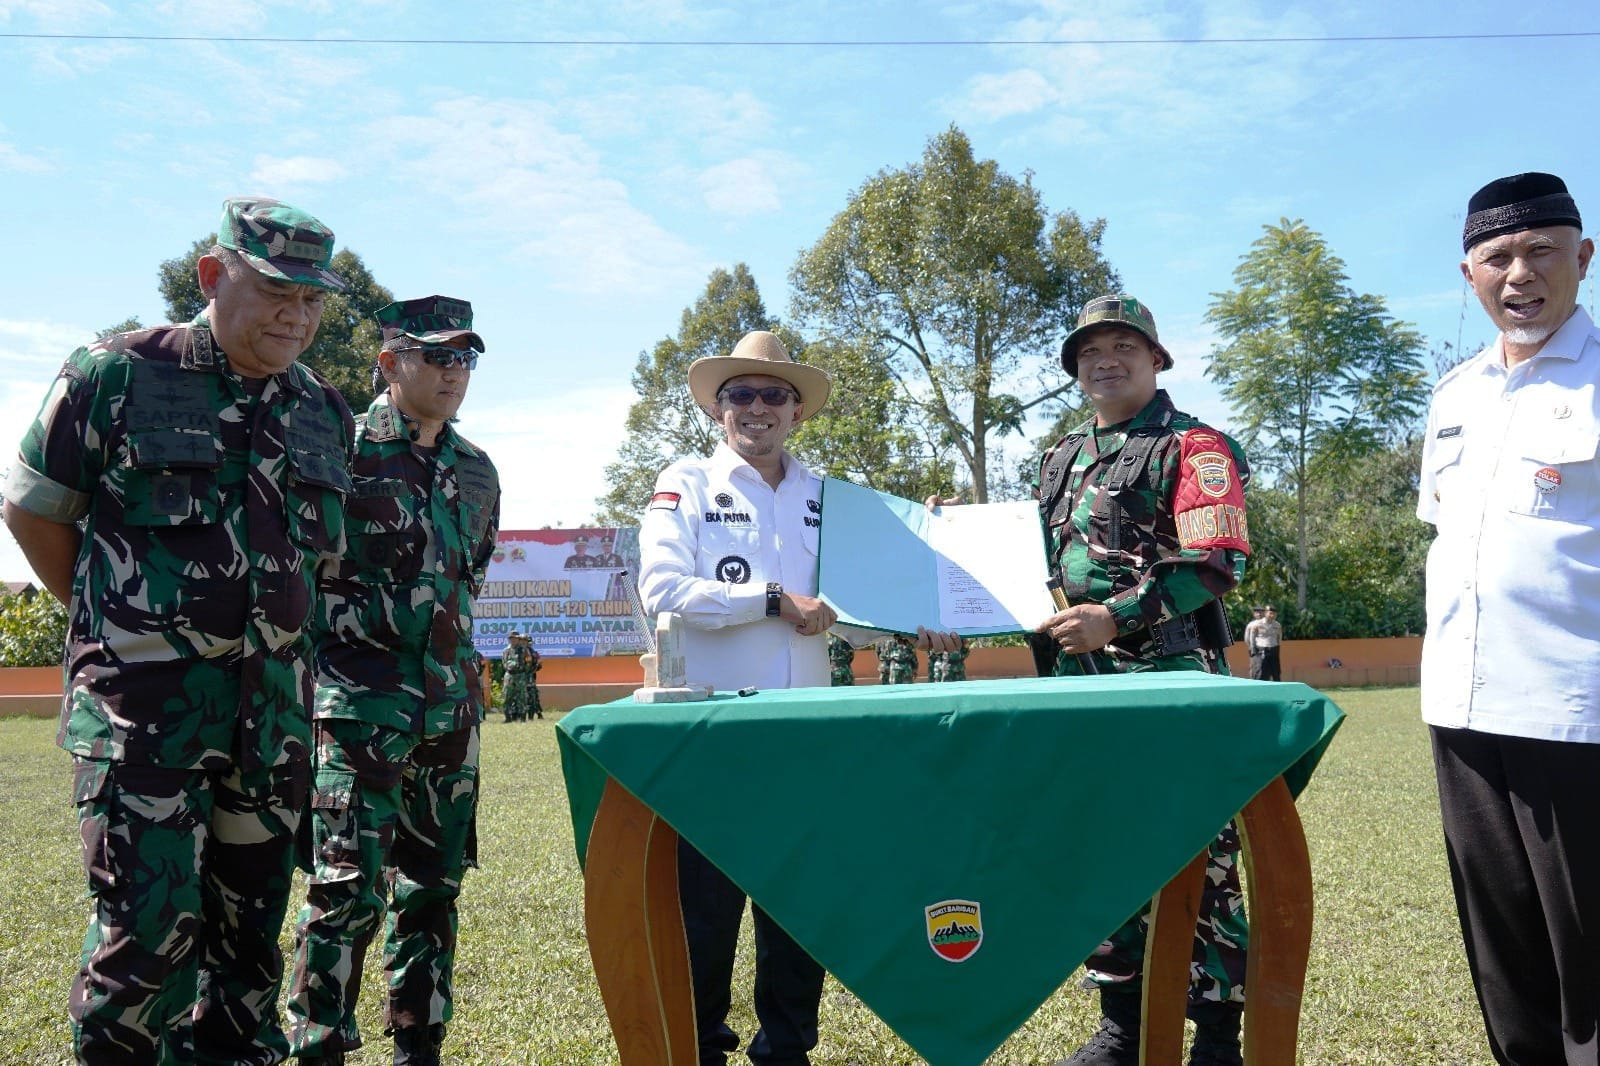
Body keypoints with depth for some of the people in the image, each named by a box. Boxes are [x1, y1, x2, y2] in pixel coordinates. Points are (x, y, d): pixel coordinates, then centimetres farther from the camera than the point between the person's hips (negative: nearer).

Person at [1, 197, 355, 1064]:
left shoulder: (323, 413, 8)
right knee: (149, 925, -6)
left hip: (273, 706, 5)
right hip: (144, 701, -4)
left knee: (248, 927, 12)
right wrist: (115, 622, 8)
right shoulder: (117, 374, -5)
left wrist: (262, 628, 13)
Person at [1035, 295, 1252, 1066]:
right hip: (1086, 684, 7)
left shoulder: (1192, 447, -4)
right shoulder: (1061, 460, 17)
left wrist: (1115, 618, -21)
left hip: (1174, 681, -7)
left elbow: (1218, 563, -14)